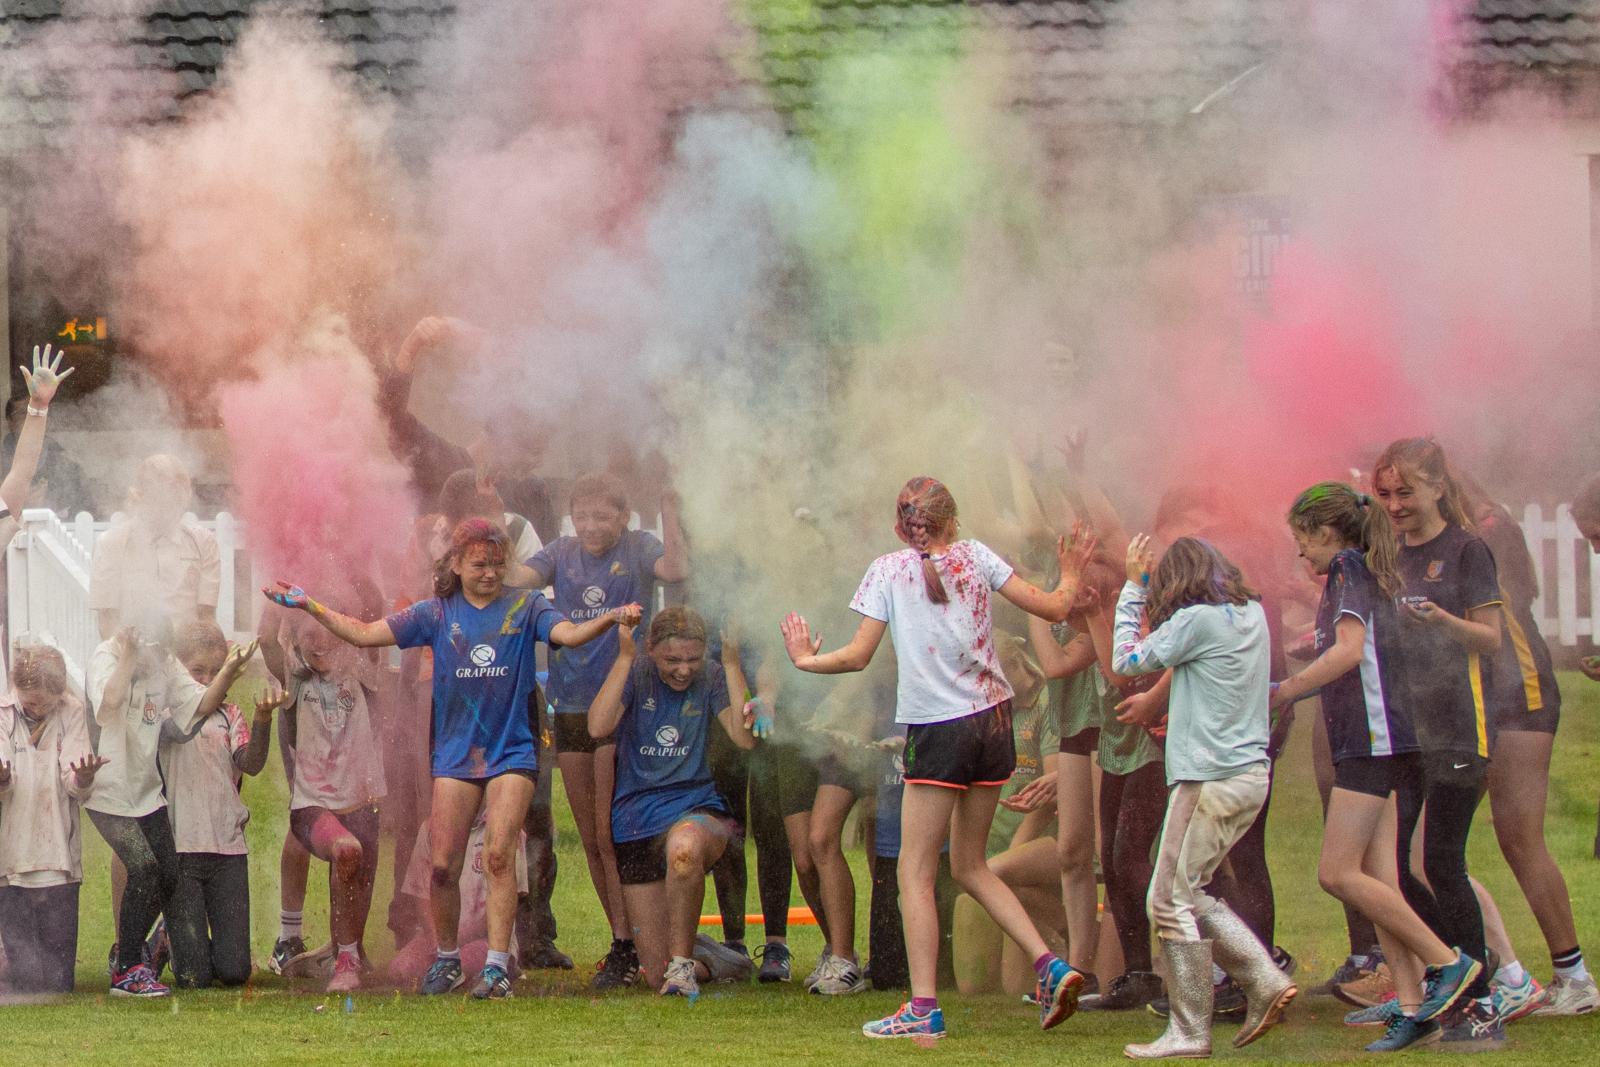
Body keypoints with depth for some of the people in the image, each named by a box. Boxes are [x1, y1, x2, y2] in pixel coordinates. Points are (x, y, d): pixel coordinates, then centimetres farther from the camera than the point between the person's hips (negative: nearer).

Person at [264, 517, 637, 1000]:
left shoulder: (524, 607, 1)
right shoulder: (437, 613, 6)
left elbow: (568, 634, -16)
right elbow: (363, 634, 6)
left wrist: (611, 618, -35)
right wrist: (308, 607, -1)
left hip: (511, 752, -2)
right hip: (455, 755, 2)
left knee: (499, 855, -16)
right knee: (443, 865, -1)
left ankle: (497, 965, -14)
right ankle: (447, 959, 17)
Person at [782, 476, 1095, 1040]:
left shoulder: (888, 570, -4)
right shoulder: (975, 556, 5)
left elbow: (858, 655, -7)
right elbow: (1052, 608, 7)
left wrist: (805, 659, 12)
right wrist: (1071, 575, 27)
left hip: (939, 730, -5)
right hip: (993, 720, 5)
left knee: (915, 872, 0)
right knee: (970, 866, 18)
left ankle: (924, 1009, -7)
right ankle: (1050, 965, 3)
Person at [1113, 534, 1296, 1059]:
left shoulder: (1197, 620, -13)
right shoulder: (1251, 613, 12)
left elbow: (1126, 660, -6)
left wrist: (1134, 585, 3)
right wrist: (1140, 584, 22)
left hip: (1211, 778, -9)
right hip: (1250, 775, 9)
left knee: (1171, 900, -3)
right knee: (1188, 893, 17)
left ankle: (1188, 1032, -3)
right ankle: (1265, 982, 9)